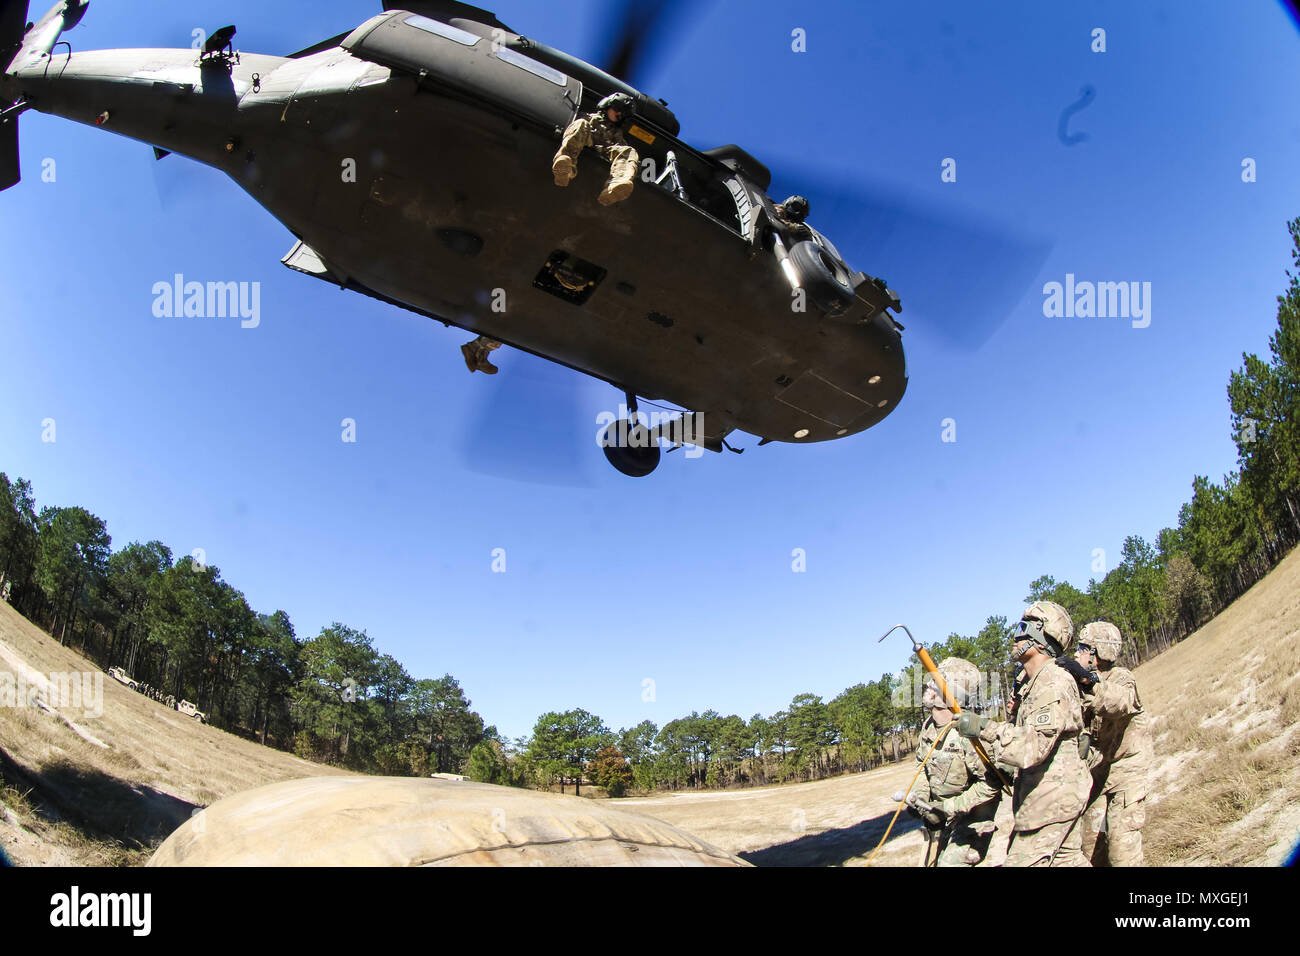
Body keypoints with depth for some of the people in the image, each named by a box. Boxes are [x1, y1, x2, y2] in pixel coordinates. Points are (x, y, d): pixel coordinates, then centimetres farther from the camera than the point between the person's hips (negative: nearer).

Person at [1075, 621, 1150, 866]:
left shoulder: (1121, 677, -14)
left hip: (1125, 769, -7)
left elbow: (1120, 702, -38)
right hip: (1097, 770, 7)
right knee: (1087, 832, 7)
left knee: (1121, 838, -10)